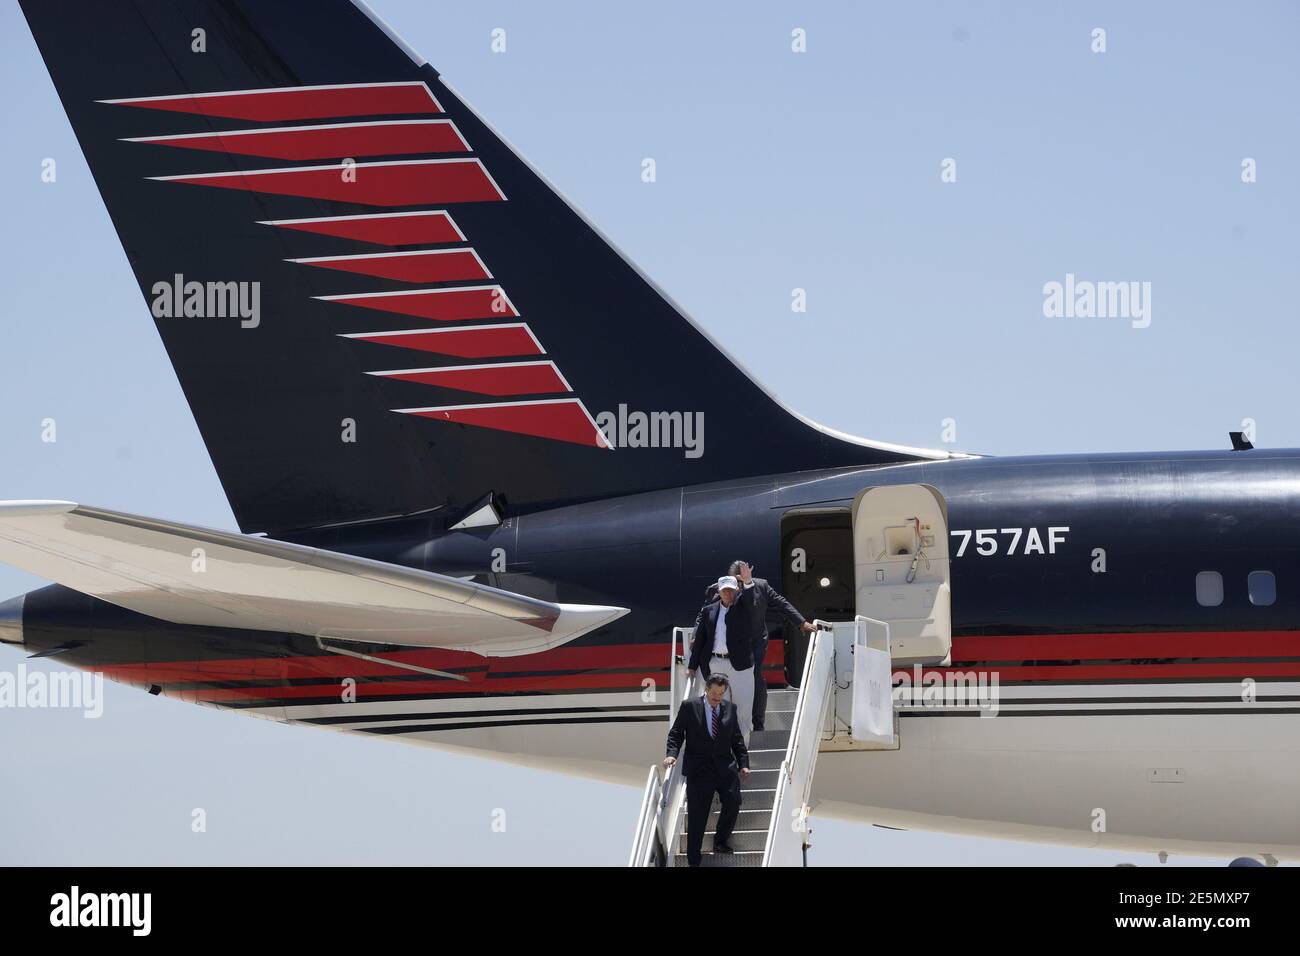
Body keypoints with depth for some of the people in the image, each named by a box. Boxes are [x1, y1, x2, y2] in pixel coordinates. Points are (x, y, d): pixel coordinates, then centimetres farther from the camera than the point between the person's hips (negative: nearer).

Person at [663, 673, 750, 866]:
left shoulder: (729, 708, 10)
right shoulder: (689, 707, 0)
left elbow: (737, 739, 14)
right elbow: (676, 733, 1)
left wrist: (743, 763, 7)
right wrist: (672, 754, -16)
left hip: (725, 767, 3)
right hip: (699, 769, -3)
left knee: (733, 803, -13)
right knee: (697, 816, -4)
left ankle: (720, 841, 13)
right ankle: (693, 860, 2)